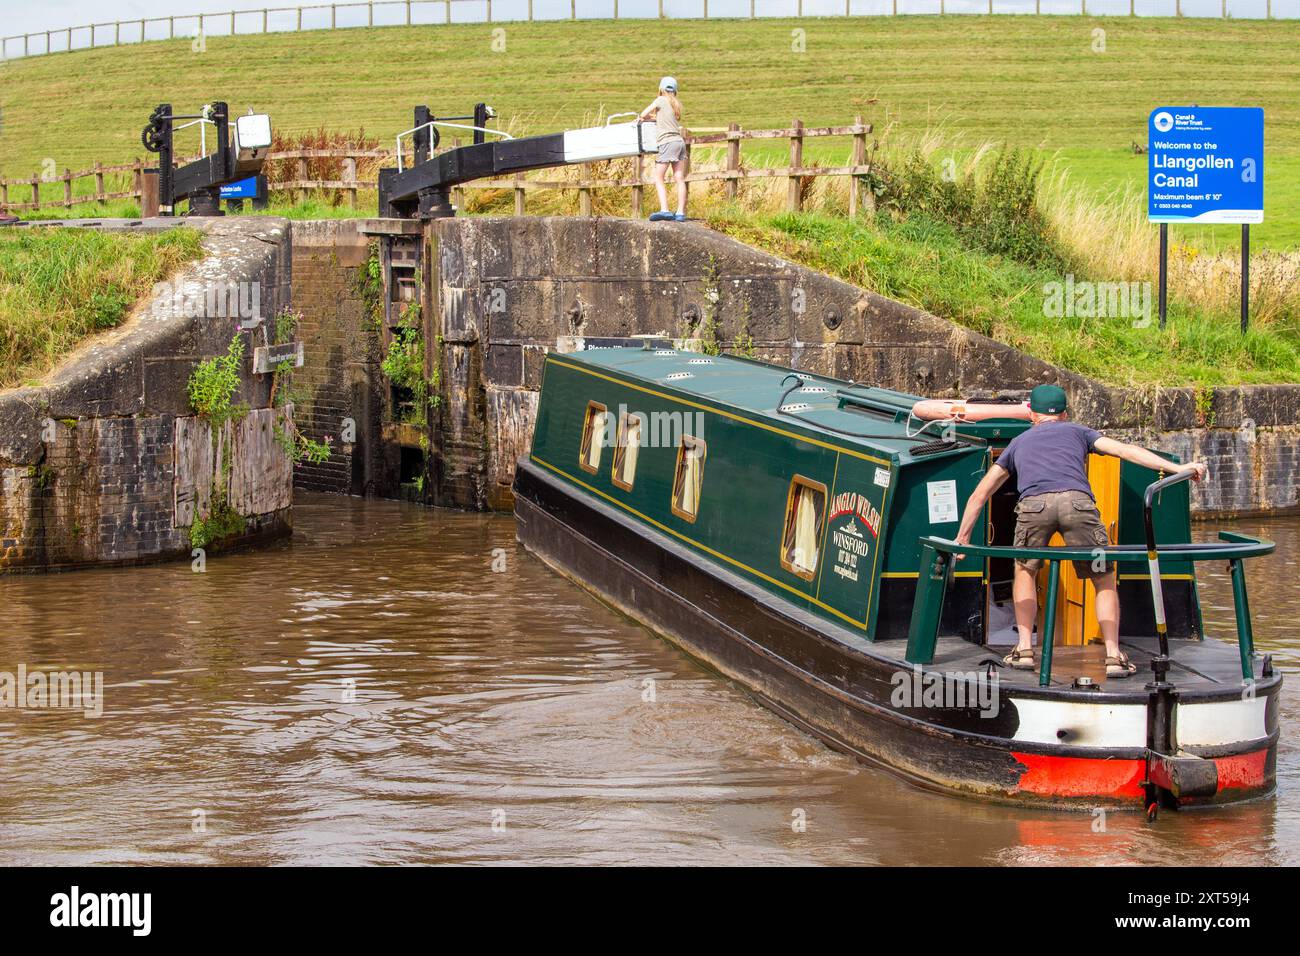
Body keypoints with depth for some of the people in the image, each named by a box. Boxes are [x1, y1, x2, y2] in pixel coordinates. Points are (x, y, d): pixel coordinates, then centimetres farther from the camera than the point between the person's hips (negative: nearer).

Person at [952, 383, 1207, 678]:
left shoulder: (1019, 442, 38)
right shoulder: (1077, 431, 35)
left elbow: (981, 493, 39)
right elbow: (1125, 450, 21)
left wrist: (962, 537, 46)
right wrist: (1176, 468, 18)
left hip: (1034, 504, 1)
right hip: (1076, 500, -1)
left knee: (1025, 571, 26)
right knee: (1104, 581, 14)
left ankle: (1024, 649, 16)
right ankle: (1113, 655, 2)